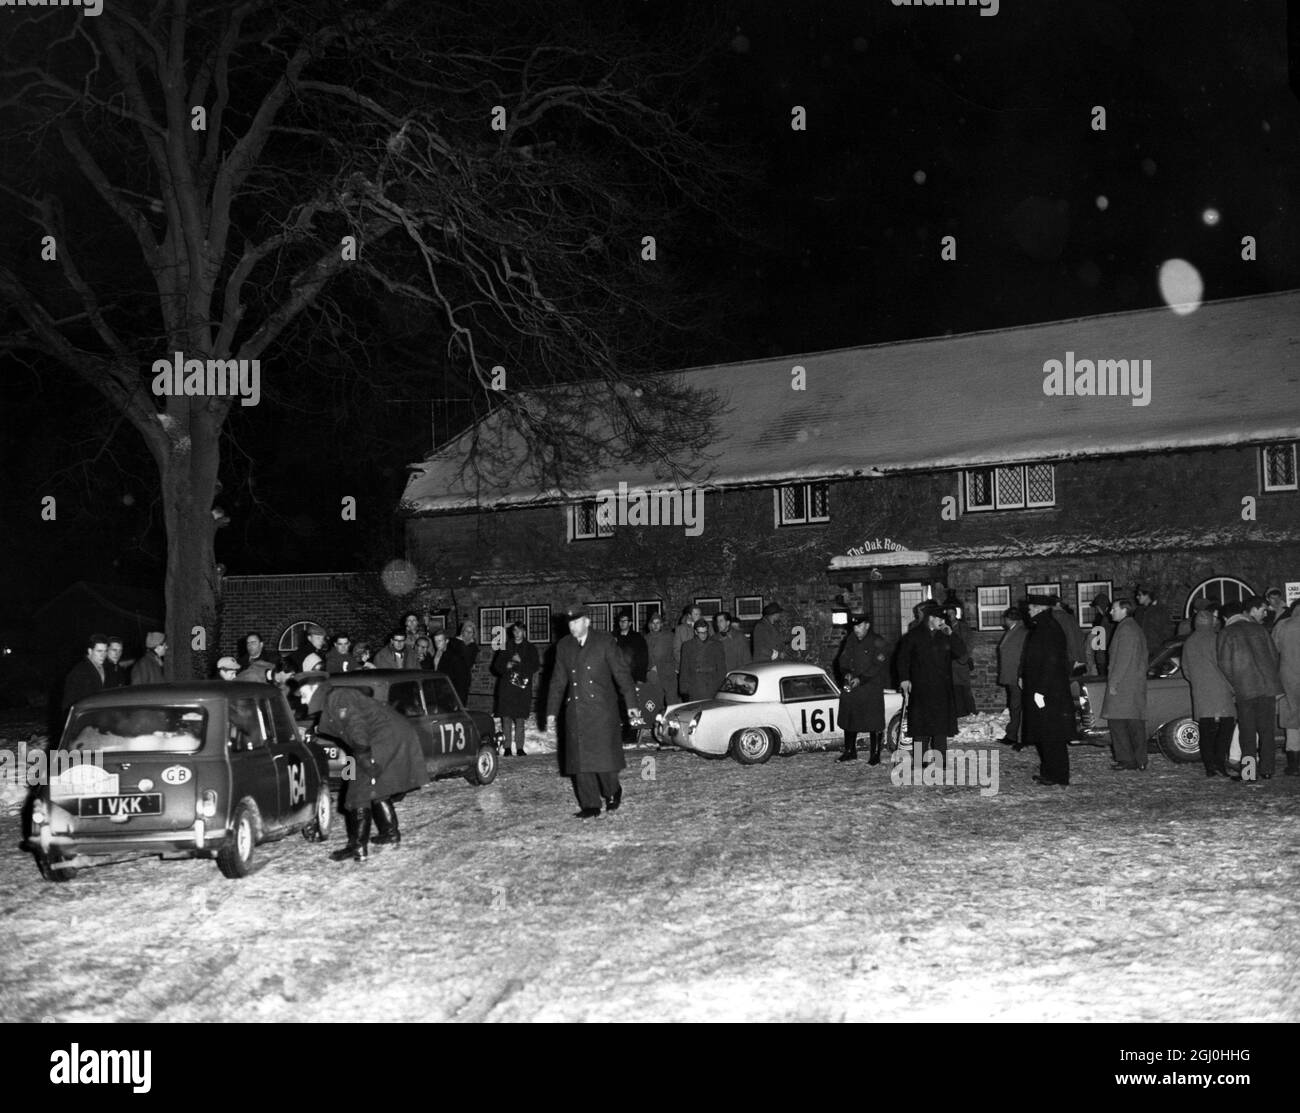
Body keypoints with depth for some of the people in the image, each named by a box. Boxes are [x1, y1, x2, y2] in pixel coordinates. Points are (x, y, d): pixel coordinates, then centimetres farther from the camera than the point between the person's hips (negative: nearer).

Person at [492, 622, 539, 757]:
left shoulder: (530, 648, 10)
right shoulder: (506, 647, 14)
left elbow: (535, 667, 2)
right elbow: (496, 666, 12)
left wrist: (521, 662, -9)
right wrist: (506, 666, -8)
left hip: (523, 686, -1)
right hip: (506, 686, 1)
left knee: (520, 718, -4)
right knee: (506, 717, -4)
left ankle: (519, 747, 0)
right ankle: (507, 747, 0)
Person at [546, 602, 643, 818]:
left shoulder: (605, 641, -1)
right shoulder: (563, 646, 10)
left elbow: (622, 673, -2)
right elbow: (557, 682, 14)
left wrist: (632, 706, -8)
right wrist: (551, 713, 10)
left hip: (602, 710, -3)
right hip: (575, 713, 4)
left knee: (604, 756, -6)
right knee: (581, 760, 0)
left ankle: (612, 792, 21)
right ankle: (590, 806, 7)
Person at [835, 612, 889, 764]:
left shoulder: (877, 642, -8)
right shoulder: (851, 640, 10)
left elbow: (880, 666, -13)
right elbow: (842, 659, 14)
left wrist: (861, 679, -19)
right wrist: (846, 673, -6)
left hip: (871, 690, -6)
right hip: (851, 688, 6)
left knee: (874, 723, -5)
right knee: (849, 718, 10)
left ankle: (875, 755, 3)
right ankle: (850, 751, 24)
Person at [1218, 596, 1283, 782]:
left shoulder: (1226, 633, 3)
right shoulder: (1259, 629, 7)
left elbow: (1224, 664, -2)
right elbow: (1274, 656, 9)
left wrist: (1233, 687, 7)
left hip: (1244, 689, -1)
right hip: (1268, 686, 2)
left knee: (1247, 733, 1)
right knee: (1266, 730, 10)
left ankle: (1249, 773, -7)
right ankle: (1266, 769, 10)